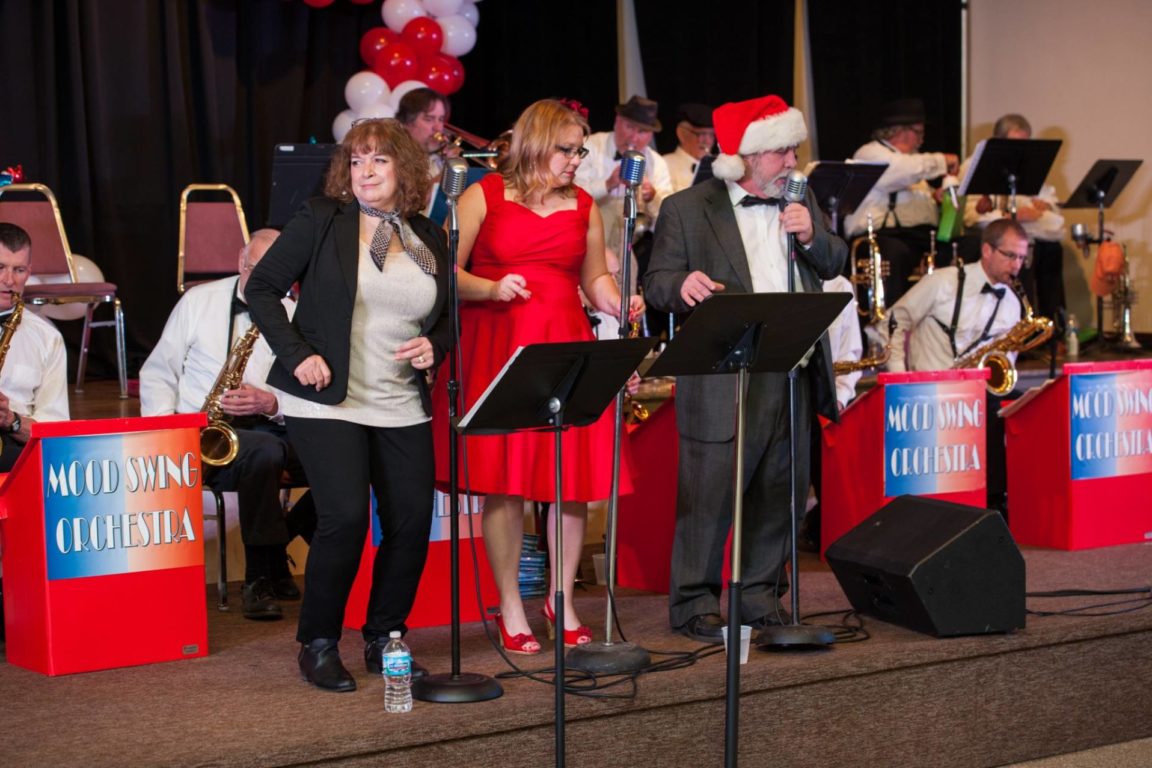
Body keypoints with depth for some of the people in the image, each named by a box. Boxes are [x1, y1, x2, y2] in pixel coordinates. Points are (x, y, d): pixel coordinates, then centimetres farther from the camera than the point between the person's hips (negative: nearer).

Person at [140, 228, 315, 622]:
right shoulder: (199, 301, 8)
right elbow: (157, 371, 9)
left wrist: (271, 404, -19)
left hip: (268, 430, 2)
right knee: (265, 451, -36)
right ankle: (262, 576, -24)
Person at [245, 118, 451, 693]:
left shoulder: (429, 238, 10)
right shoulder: (321, 220, -2)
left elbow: (448, 318, 20)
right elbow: (261, 287, -2)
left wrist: (434, 346, -3)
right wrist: (296, 354, -12)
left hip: (403, 407, 5)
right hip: (328, 402, -5)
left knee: (413, 522, 1)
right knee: (345, 518, -14)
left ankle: (385, 640, 20)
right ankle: (318, 645, 5)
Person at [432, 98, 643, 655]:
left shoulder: (583, 206, 15)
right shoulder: (483, 196, 3)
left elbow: (594, 279, 17)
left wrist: (620, 305, -4)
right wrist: (491, 288, -18)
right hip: (496, 348, -3)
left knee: (572, 479, 0)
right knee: (504, 482, -3)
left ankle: (562, 601, 16)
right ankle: (511, 610, 7)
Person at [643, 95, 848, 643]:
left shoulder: (802, 200, 15)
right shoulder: (687, 209, -1)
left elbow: (834, 264, 14)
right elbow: (656, 281, -5)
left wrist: (811, 236, -7)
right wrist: (683, 285, -28)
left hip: (792, 371, 5)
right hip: (721, 377, -5)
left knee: (778, 491, 10)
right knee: (709, 493, -4)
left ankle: (759, 595, 21)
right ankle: (694, 603, 5)